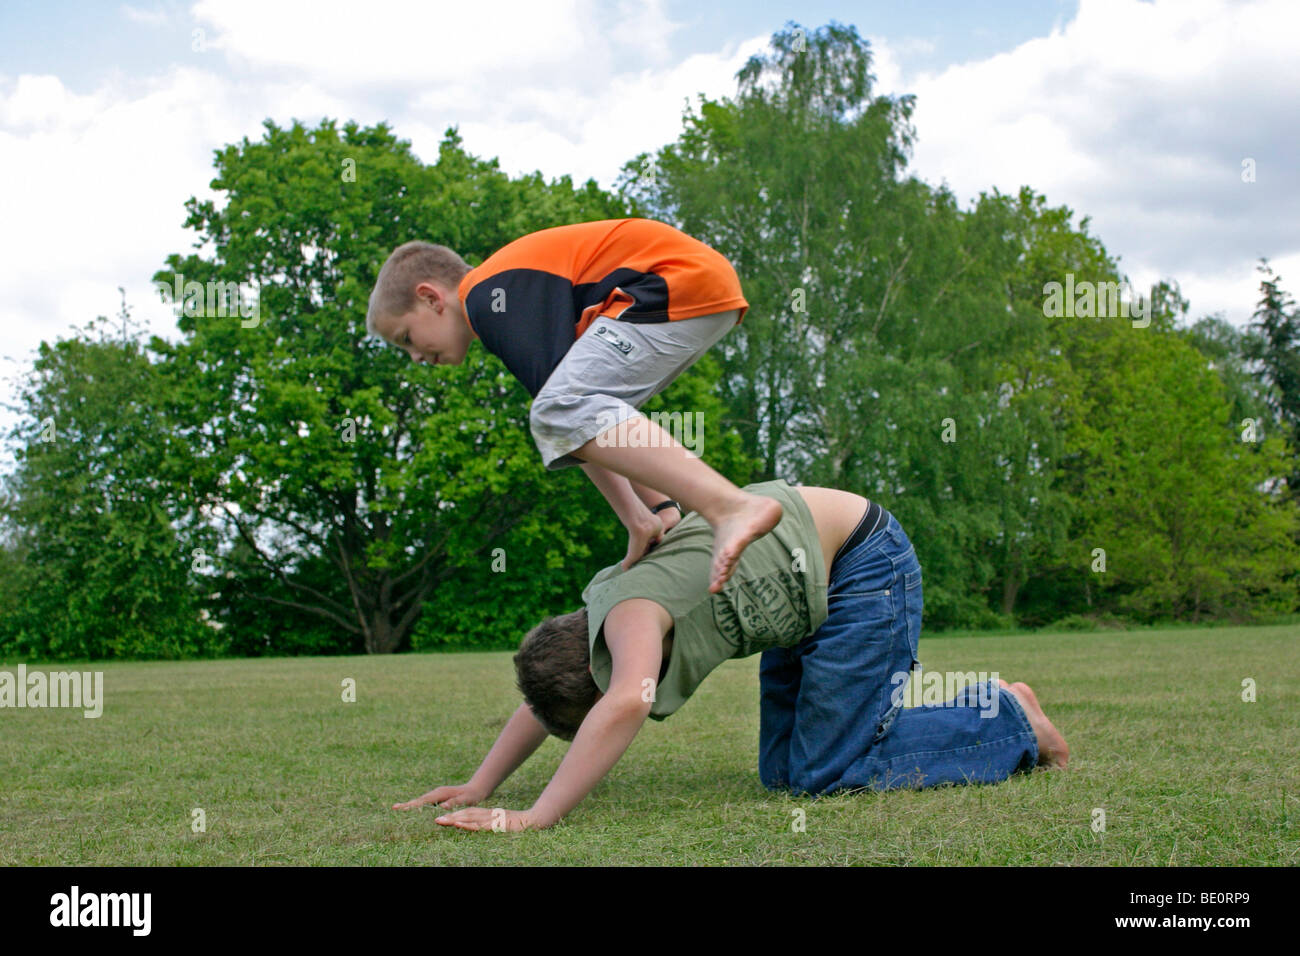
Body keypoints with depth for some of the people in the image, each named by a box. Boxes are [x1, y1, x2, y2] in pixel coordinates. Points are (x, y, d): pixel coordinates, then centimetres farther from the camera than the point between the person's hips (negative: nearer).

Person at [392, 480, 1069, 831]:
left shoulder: (627, 613, -30)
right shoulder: (598, 603, -3)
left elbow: (627, 702, -48)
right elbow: (544, 697, 11)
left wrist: (535, 818, -47)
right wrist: (479, 787, 4)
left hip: (863, 559, -9)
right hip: (816, 582, 9)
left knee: (824, 771, -12)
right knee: (782, 773, 11)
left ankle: (1007, 718, 5)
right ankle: (977, 707, 24)